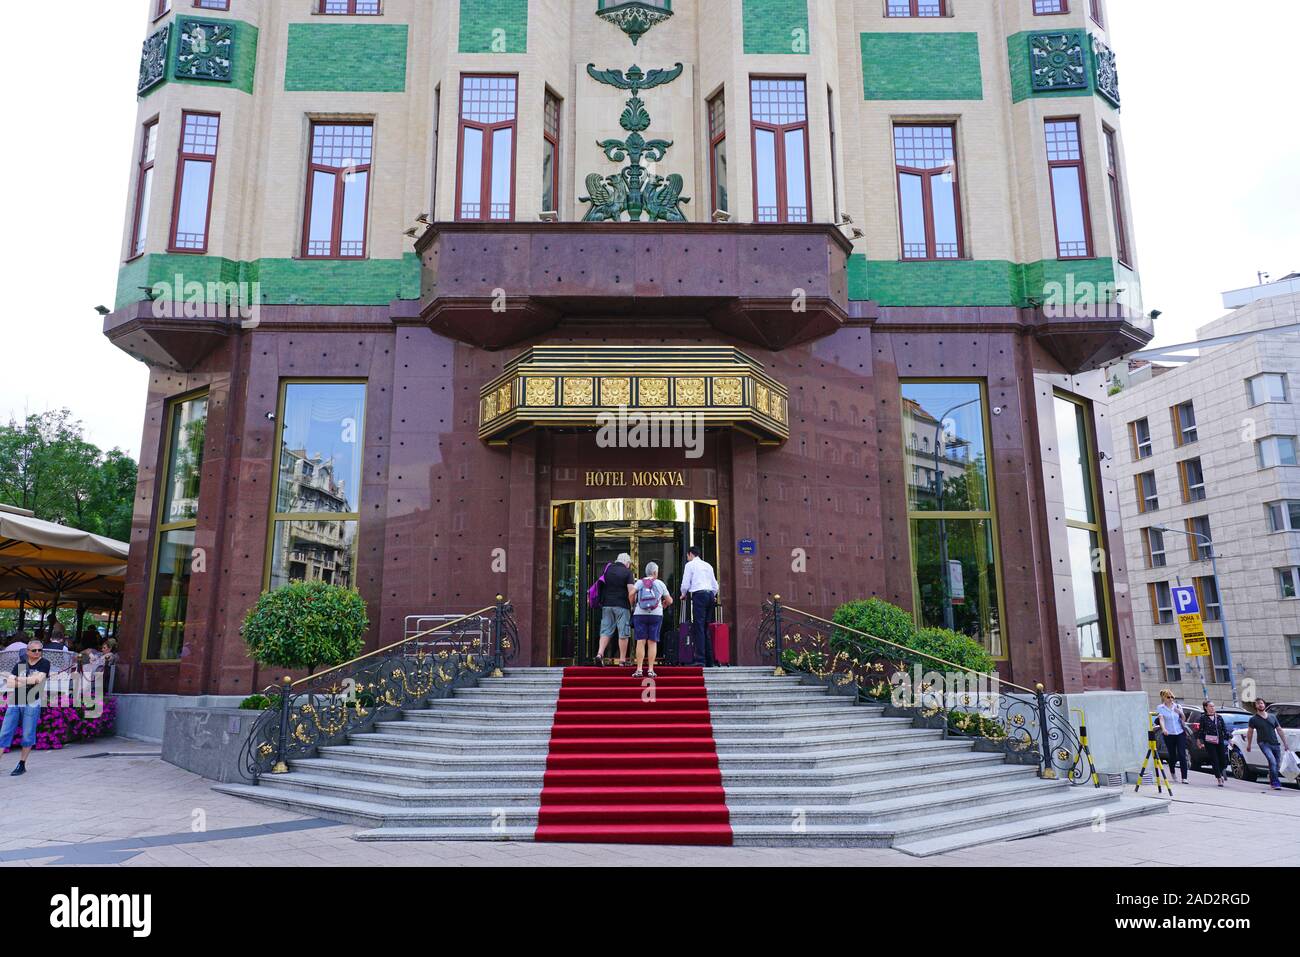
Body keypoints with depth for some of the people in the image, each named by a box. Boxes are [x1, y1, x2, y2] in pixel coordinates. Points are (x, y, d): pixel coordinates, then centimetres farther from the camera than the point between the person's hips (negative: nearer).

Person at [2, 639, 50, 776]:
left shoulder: (44, 663, 2)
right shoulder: (20, 664, 11)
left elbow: (39, 679, -14)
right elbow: (9, 683, 1)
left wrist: (19, 680, -4)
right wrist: (30, 680, -14)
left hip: (32, 703, -4)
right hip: (14, 703, 4)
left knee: (28, 735, -1)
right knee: (5, 733, 0)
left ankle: (22, 765, 10)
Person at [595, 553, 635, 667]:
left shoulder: (608, 569, 10)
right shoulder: (627, 572, -4)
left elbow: (602, 586, 16)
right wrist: (631, 605, -2)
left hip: (607, 604, 4)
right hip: (622, 606, -4)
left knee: (605, 631, 8)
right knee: (623, 633, 3)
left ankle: (600, 653, -8)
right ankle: (622, 659, 5)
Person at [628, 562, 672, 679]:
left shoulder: (639, 582, 6)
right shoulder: (660, 584, 8)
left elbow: (631, 593, -11)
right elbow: (669, 600, 10)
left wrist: (632, 606, 5)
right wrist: (663, 606, 30)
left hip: (640, 614, 0)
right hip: (656, 615, 0)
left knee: (641, 642, -2)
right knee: (652, 642, 2)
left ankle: (639, 670, -5)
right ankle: (651, 670, -1)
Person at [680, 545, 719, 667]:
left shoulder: (690, 564, 3)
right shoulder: (708, 565, 21)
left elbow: (685, 584, -2)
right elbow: (715, 586, 19)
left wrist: (684, 594, 16)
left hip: (698, 594, -7)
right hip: (710, 594, 7)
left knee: (698, 627, -10)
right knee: (706, 628, 10)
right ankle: (709, 660, 8)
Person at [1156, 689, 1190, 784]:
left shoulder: (1177, 706, 7)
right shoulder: (1160, 708, -3)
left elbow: (1183, 719, 11)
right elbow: (1161, 719, -16)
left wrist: (1180, 713, -10)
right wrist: (1163, 729, -33)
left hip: (1180, 733, 2)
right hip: (1169, 735, -2)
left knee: (1182, 755, -7)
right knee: (1172, 756, 5)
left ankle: (1184, 777, -5)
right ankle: (1172, 772, 33)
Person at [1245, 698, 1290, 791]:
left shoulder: (1272, 717, 13)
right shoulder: (1254, 719, 1)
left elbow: (1279, 730, 15)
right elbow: (1250, 732, 8)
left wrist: (1285, 743, 10)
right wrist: (1249, 744, 9)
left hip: (1275, 744, 5)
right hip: (1264, 744, -5)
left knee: (1278, 765, 7)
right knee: (1272, 761, -22)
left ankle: (1271, 778, 32)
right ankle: (1275, 783, -16)